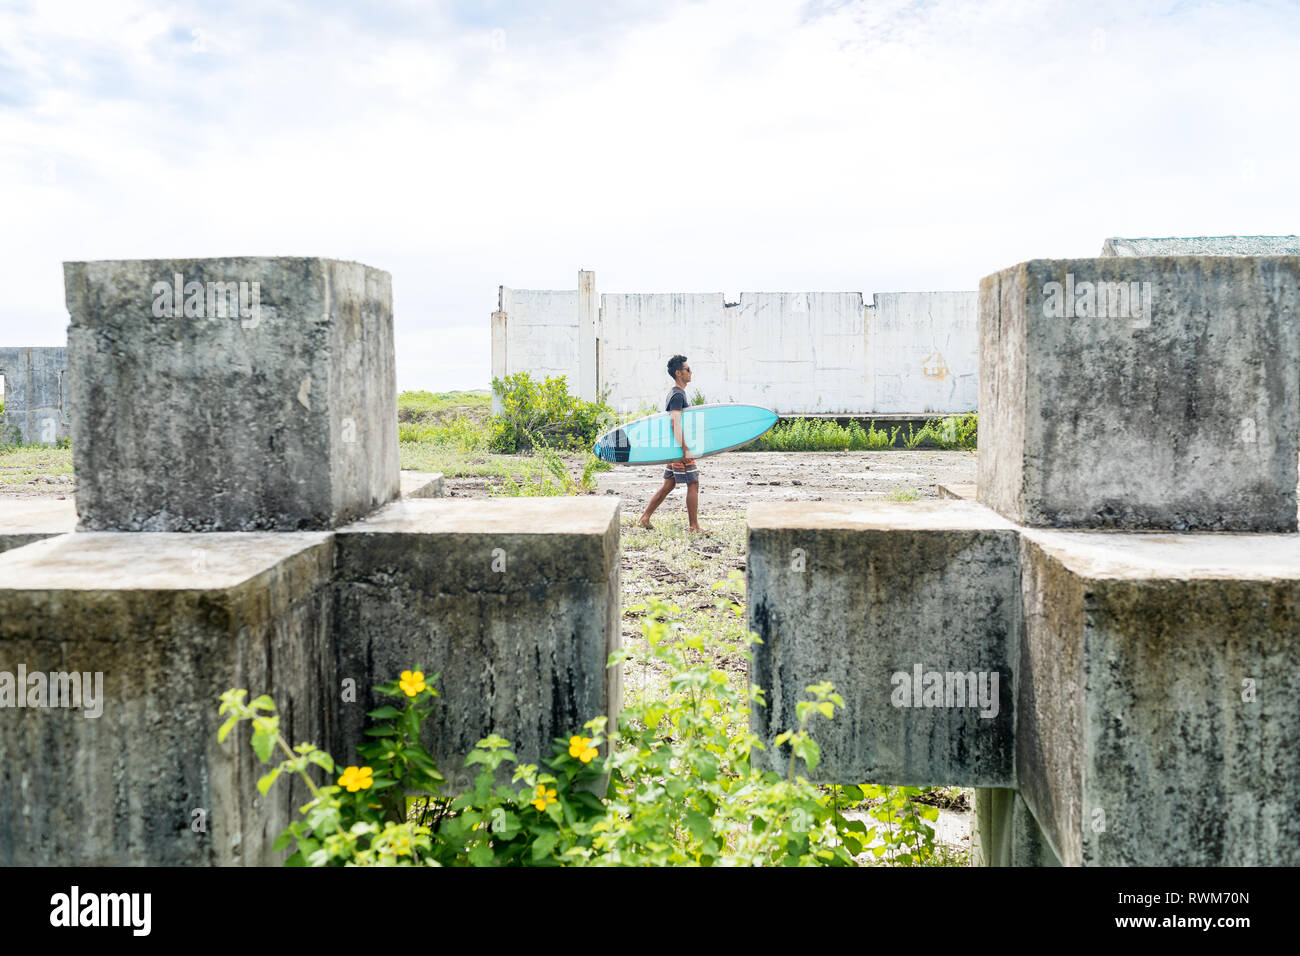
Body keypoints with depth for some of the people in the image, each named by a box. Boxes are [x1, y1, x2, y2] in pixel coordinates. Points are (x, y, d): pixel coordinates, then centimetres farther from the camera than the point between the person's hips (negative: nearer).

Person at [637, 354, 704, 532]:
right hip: (680, 446, -10)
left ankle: (644, 518, 15)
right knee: (693, 484, -4)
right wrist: (685, 450, -26)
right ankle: (694, 527, 1)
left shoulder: (676, 393, 17)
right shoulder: (678, 395, -15)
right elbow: (676, 424, -24)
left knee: (668, 484, 13)